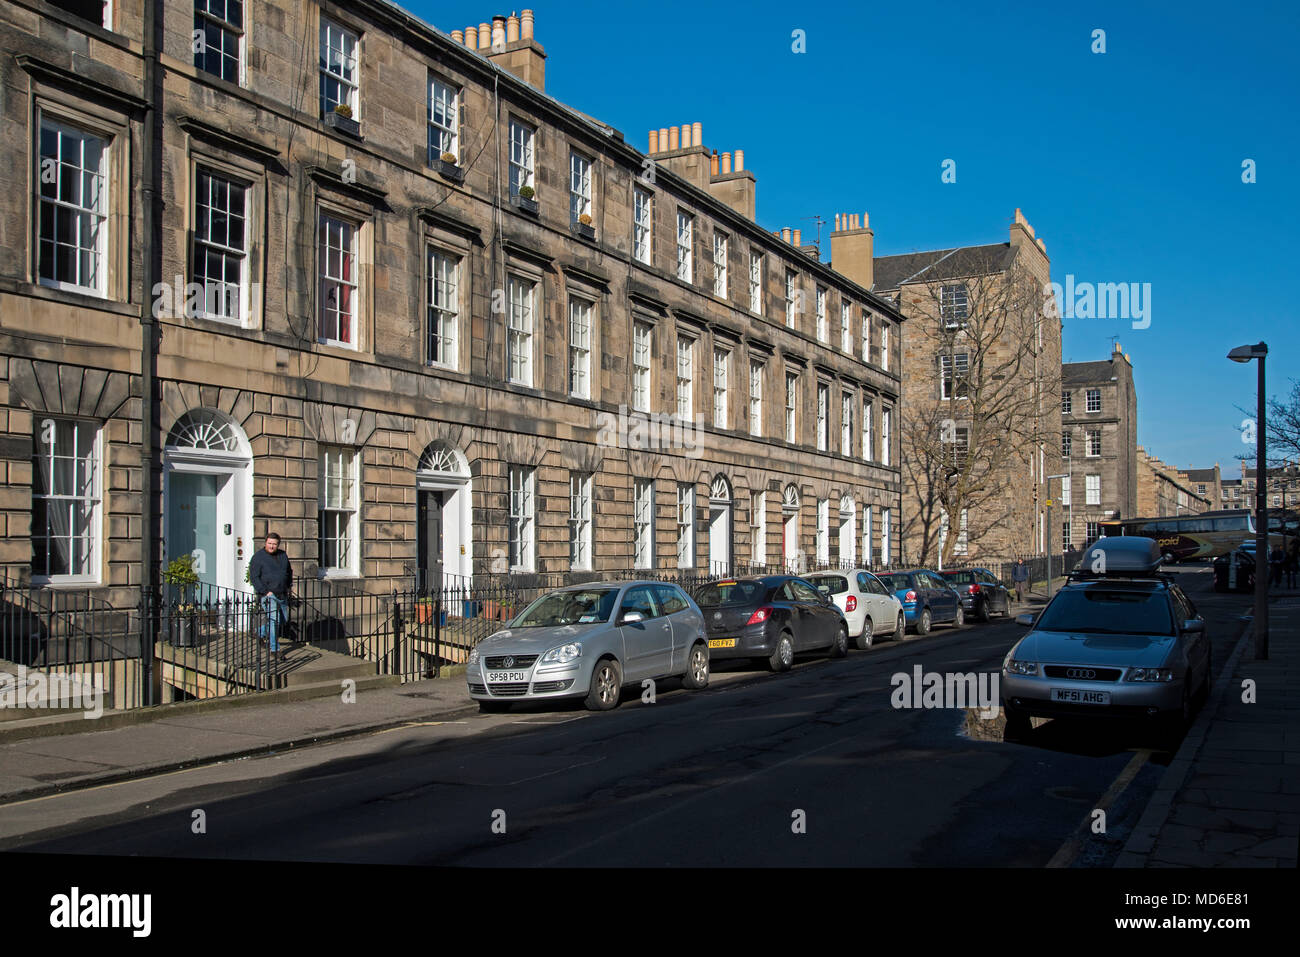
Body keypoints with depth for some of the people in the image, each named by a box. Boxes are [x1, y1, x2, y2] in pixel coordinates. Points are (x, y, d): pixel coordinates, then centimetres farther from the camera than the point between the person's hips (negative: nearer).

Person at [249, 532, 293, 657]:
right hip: (268, 595, -7)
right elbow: (253, 577, -9)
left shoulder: (283, 555, 11)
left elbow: (289, 571, 26)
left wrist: (289, 586, 15)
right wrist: (265, 592, -15)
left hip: (282, 594, 7)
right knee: (274, 620, -14)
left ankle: (261, 633, 35)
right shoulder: (258, 557, -6)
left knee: (283, 620, 13)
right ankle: (274, 649, -7)